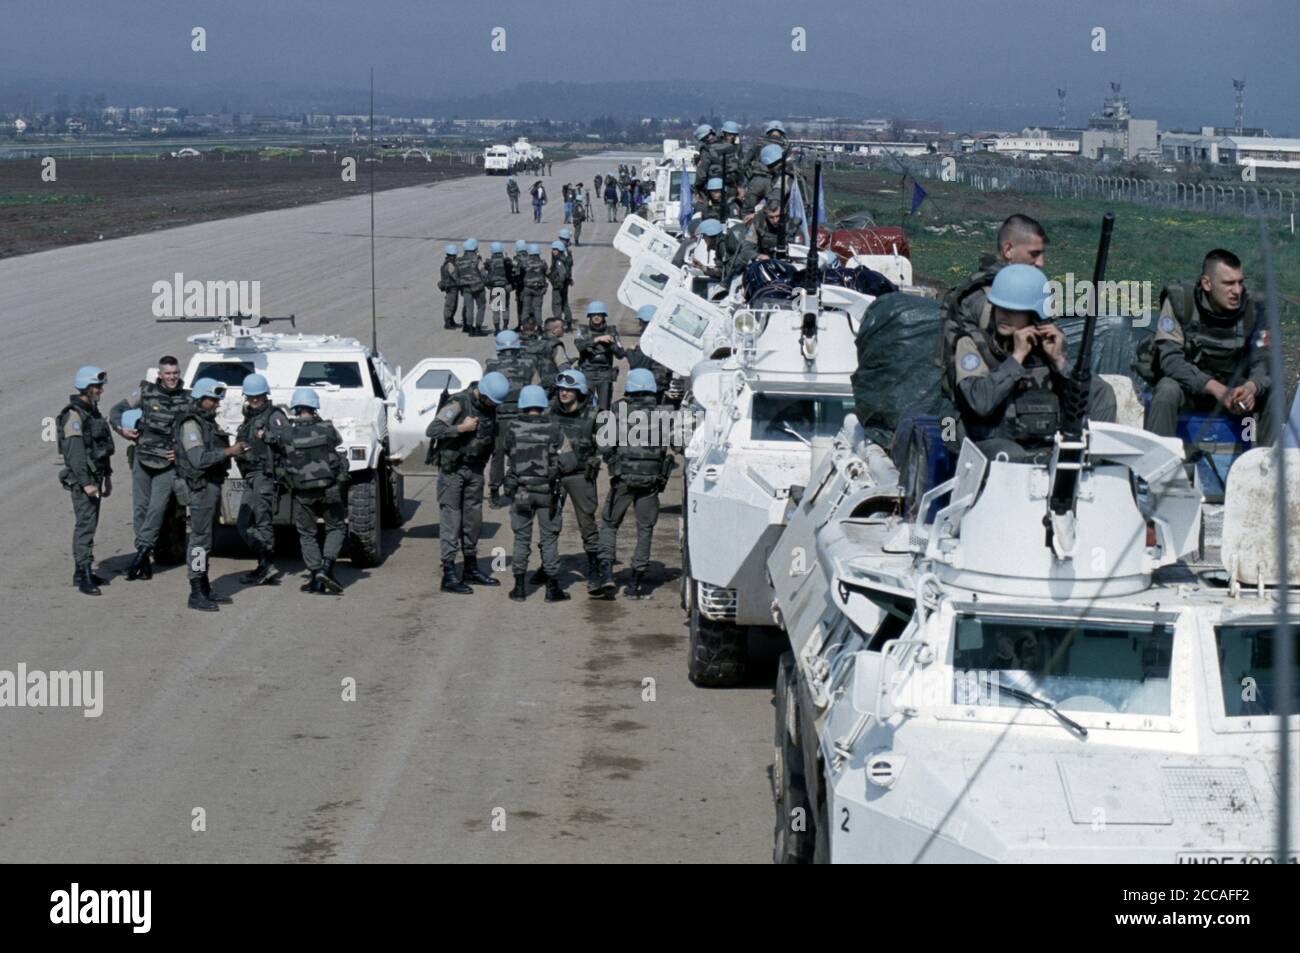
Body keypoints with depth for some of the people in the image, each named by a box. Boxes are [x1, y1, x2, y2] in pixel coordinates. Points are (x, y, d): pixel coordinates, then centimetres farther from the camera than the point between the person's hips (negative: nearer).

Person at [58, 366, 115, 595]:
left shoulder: (93, 411, 14)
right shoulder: (74, 415, -16)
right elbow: (74, 453, -22)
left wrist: (107, 477, 22)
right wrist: (86, 483, -26)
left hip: (95, 476, 9)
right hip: (81, 478, -9)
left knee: (89, 524, 13)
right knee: (85, 525, -11)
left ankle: (82, 572, 21)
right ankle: (84, 578, -13)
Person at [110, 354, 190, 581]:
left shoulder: (188, 399, 4)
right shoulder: (145, 392, 3)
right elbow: (116, 411, 9)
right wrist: (121, 428, -9)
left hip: (168, 463, -1)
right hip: (142, 459, 1)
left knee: (158, 507, -13)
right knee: (140, 508, 4)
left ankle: (142, 551, -8)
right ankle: (145, 559, 11)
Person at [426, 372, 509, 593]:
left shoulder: (489, 407, 6)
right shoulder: (458, 403, -17)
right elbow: (432, 430, -22)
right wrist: (461, 428, -26)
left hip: (475, 469, 7)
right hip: (452, 469, -7)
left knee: (473, 517, 11)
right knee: (451, 519, -6)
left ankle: (471, 569, 21)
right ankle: (449, 575, -6)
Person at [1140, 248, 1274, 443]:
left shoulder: (1253, 308, -10)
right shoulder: (1179, 301, -18)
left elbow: (1263, 361, -9)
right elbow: (1170, 359, -23)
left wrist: (1251, 387, -35)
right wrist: (1215, 388, -37)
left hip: (1232, 388, 3)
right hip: (1187, 384, -2)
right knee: (1167, 390, -35)